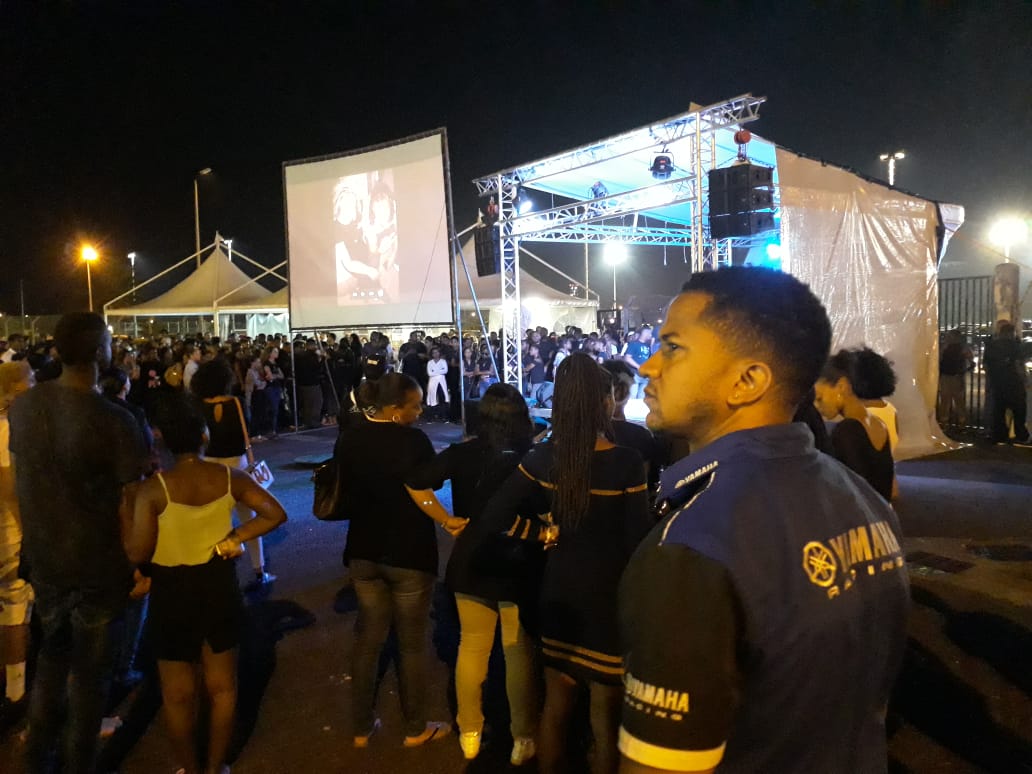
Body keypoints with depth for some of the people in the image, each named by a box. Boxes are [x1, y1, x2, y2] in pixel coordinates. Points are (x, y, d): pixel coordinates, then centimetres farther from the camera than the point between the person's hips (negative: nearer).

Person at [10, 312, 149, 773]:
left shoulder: (21, 407, -5)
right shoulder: (115, 420, -23)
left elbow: (20, 480, 6)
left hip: (43, 558, 5)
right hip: (98, 564, -5)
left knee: (52, 656, 27)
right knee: (89, 671, 13)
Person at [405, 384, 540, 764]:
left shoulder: (463, 453, -8)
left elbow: (415, 483, -12)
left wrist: (447, 520, -4)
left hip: (471, 562, 3)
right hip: (519, 565, -3)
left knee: (471, 647, 17)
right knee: (520, 652, 11)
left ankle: (469, 734, 30)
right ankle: (523, 739, 23)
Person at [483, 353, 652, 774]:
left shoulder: (543, 457, -6)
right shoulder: (627, 462, -18)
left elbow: (494, 515, -7)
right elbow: (637, 541, -16)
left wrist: (545, 533, 2)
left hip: (558, 591, 4)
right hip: (609, 597, -4)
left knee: (555, 705, 21)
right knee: (604, 716, 13)